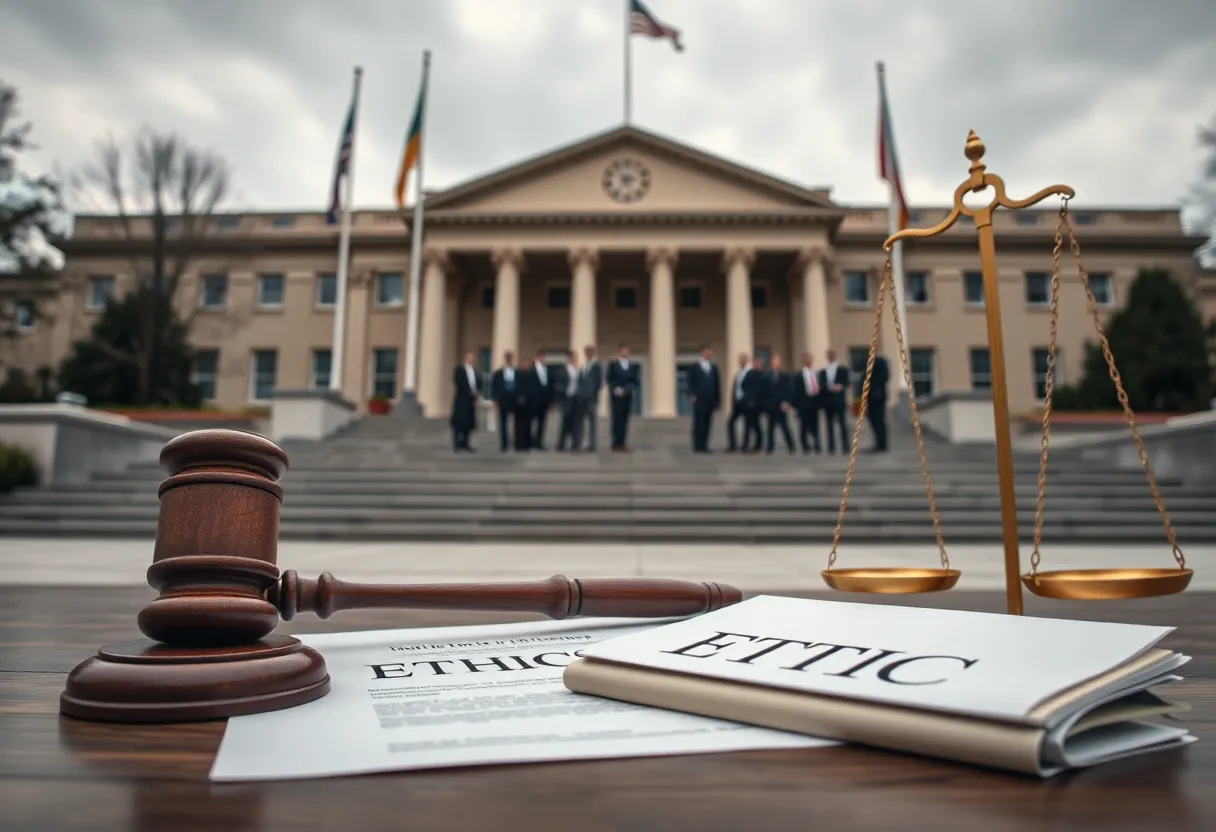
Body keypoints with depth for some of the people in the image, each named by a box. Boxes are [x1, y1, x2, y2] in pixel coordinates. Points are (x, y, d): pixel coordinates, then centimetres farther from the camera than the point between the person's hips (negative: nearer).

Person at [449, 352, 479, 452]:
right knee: (459, 422, -6)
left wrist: (475, 397, 1)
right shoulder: (459, 370, -3)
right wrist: (471, 393, -14)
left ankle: (464, 443, 8)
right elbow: (459, 384, -12)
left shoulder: (474, 372, 16)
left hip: (471, 400, 6)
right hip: (461, 400, -6)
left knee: (468, 423, 4)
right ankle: (456, 444, -4)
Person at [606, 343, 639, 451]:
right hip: (616, 396, -3)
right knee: (617, 419, -6)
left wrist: (627, 389, -8)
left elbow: (635, 381, 10)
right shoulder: (613, 365, 5)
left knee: (625, 419, 1)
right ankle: (616, 443, -6)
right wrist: (616, 389, -15)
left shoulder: (633, 366, 13)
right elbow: (610, 380, 0)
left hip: (628, 396, 3)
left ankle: (623, 443, 3)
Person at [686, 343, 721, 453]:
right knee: (698, 424, -4)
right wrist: (691, 395, -13)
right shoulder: (694, 367, 4)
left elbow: (717, 384, 15)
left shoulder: (714, 367, 15)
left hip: (710, 401, 4)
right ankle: (697, 447, -1)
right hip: (699, 400, -4)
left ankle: (704, 446, 7)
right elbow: (690, 383, 1)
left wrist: (718, 400, 11)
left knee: (707, 424, 3)